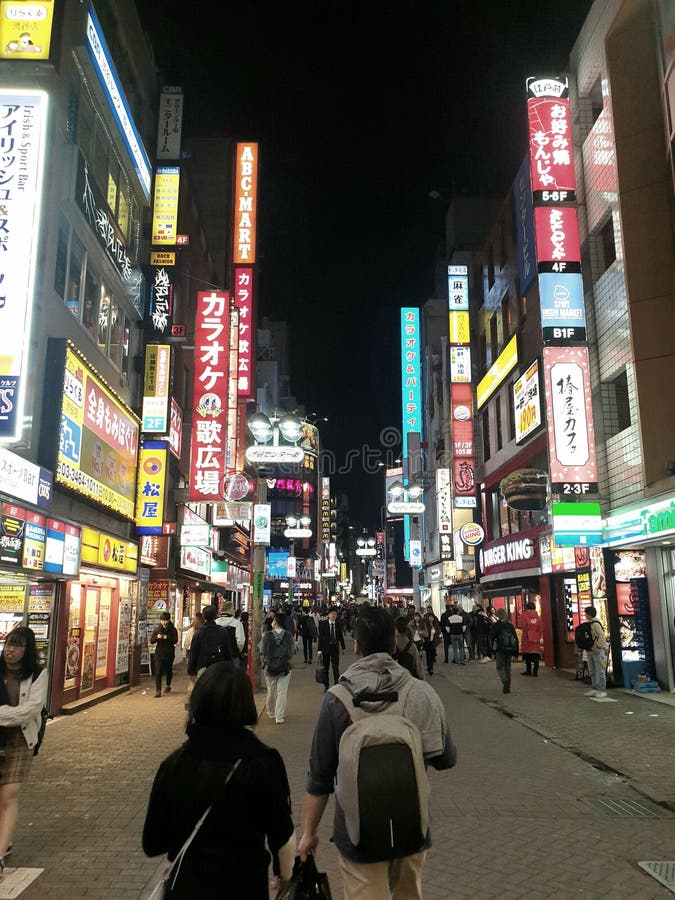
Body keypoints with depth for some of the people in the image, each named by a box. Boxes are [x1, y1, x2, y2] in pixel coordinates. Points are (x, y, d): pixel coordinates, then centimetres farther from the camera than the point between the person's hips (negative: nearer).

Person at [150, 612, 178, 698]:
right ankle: (158, 691, -10)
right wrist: (157, 637, -18)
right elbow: (151, 641, 1)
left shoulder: (172, 629, -1)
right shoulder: (157, 629, 4)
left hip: (169, 653, 0)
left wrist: (167, 638, -25)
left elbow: (175, 641, -10)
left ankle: (168, 686, 36)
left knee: (168, 671, 14)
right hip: (159, 653, 0)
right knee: (158, 672, -9)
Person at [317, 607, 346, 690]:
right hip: (325, 648, -1)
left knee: (336, 667, -4)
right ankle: (326, 686, 21)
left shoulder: (339, 624, 0)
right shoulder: (323, 624, -6)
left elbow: (341, 636, 8)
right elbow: (320, 637, -7)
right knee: (325, 668, 9)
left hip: (335, 648, 1)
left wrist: (343, 647, 10)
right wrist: (319, 649, -11)